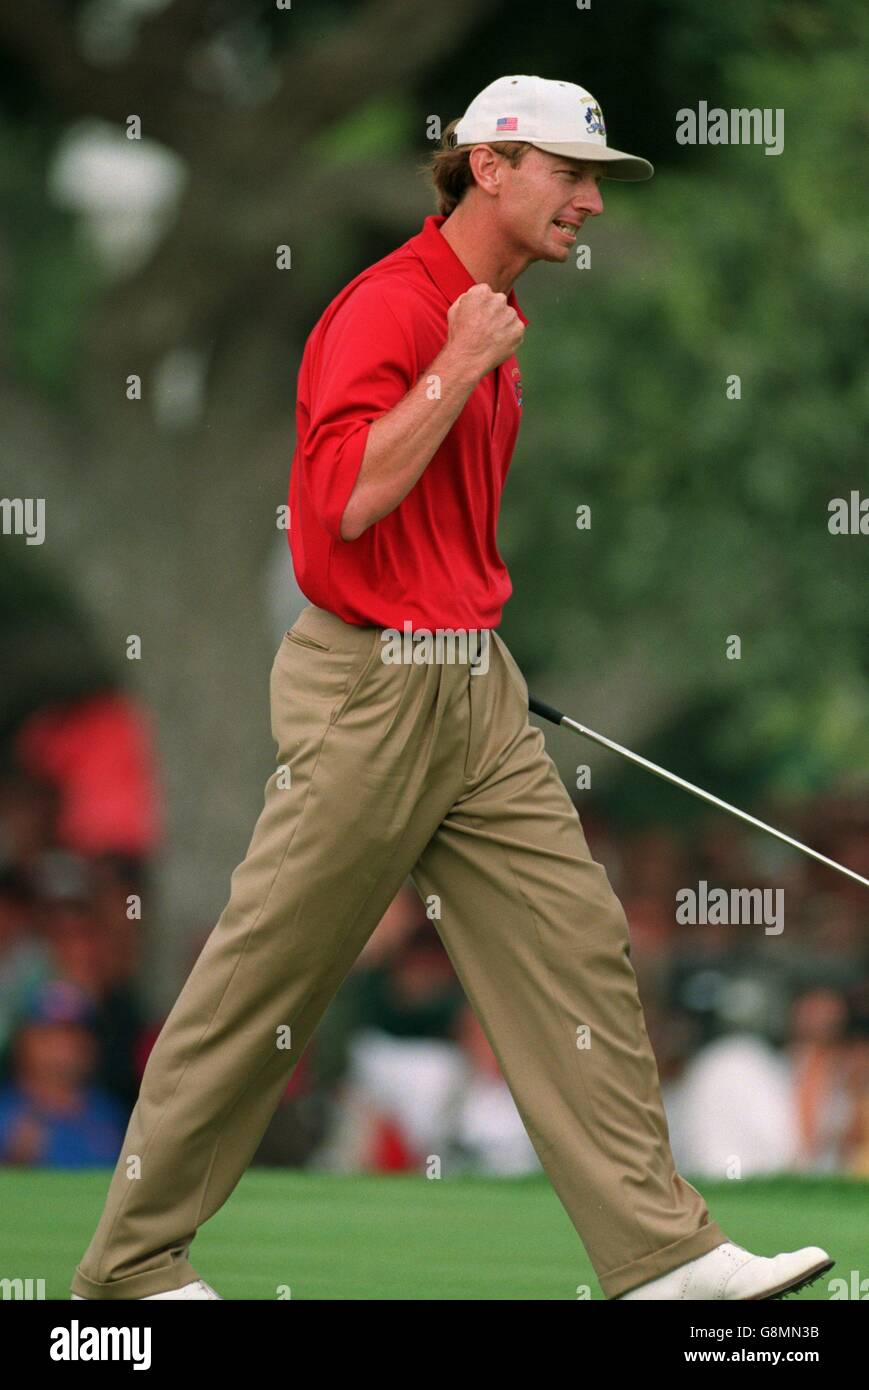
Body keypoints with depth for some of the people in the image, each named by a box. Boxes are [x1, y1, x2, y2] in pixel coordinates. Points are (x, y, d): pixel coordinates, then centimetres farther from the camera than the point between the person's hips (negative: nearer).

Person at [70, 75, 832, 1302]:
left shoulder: (487, 322, 14)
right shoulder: (388, 306, -15)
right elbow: (348, 499, -27)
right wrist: (462, 366, -23)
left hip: (476, 692, 9)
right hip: (372, 693, -9)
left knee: (577, 947, 2)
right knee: (260, 988, 0)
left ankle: (661, 1250, 1)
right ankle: (133, 1258, 11)